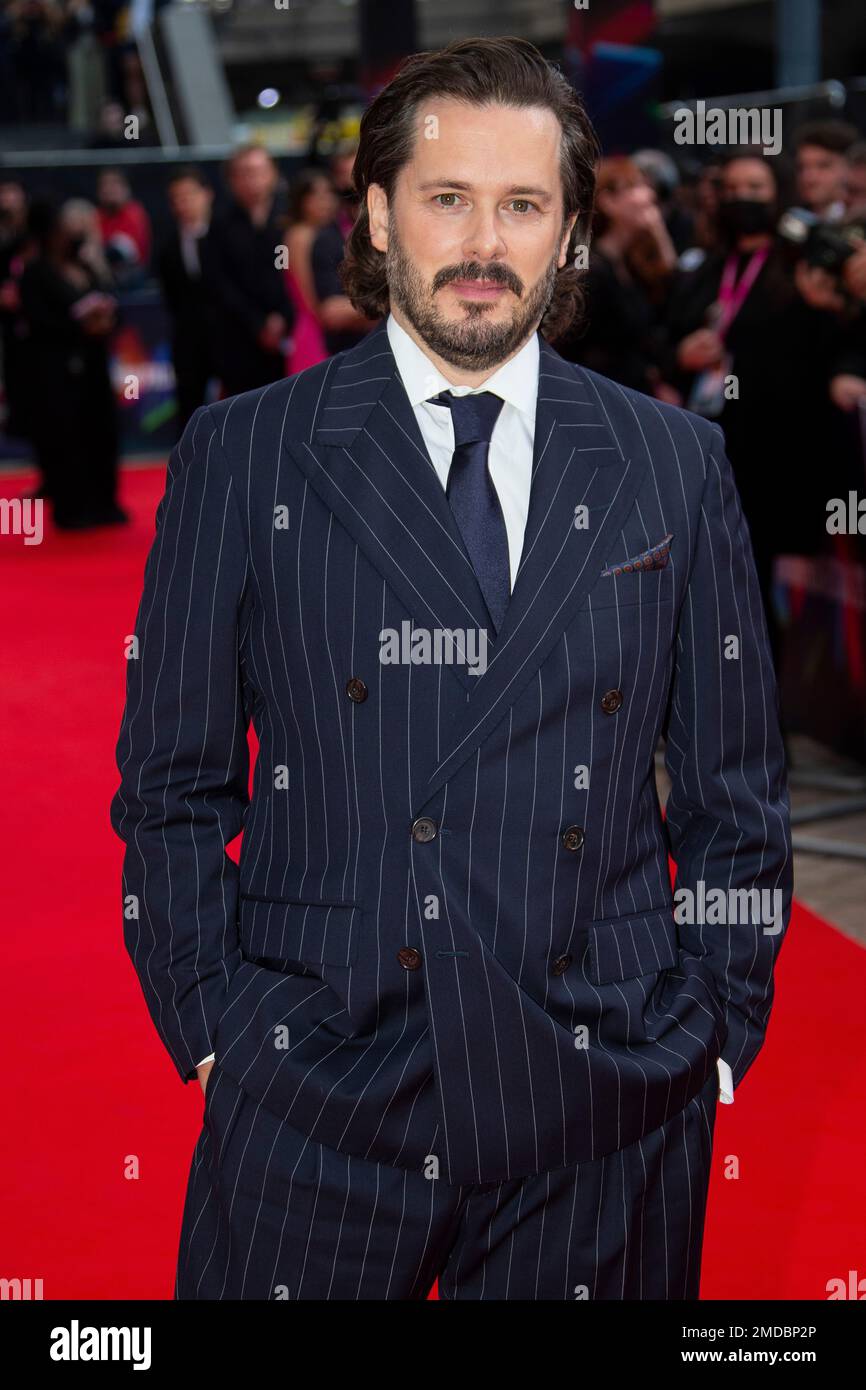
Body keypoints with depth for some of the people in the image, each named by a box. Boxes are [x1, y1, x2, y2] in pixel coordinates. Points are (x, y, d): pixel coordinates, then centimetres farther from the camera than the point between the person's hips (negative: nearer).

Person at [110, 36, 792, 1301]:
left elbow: (735, 791, 9)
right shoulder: (243, 457, 2)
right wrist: (211, 1028, -2)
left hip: (604, 1102, 1)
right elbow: (172, 781, 4)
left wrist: (719, 1031, 4)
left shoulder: (674, 463, 6)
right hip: (312, 1100, -1)